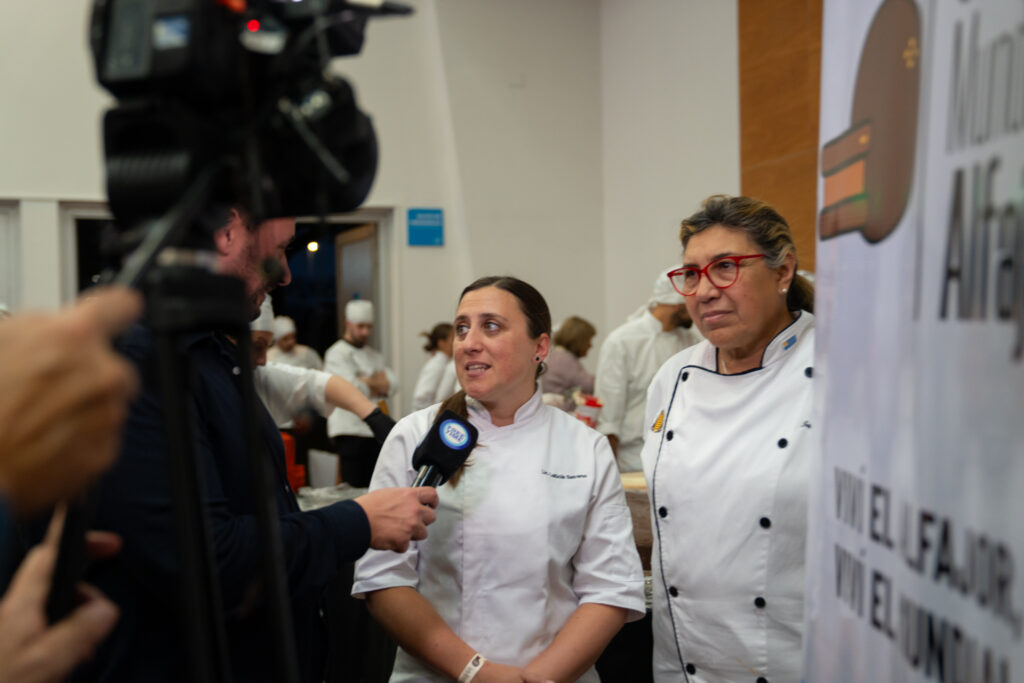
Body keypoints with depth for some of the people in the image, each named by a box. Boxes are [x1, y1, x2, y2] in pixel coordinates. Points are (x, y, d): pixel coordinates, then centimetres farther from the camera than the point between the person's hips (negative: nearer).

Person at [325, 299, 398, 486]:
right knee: (354, 487, -7)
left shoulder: (375, 355, 19)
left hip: (376, 431, 7)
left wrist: (367, 382, -10)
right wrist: (377, 385, 0)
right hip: (351, 431, -7)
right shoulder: (336, 354, -4)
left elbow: (392, 383, 4)